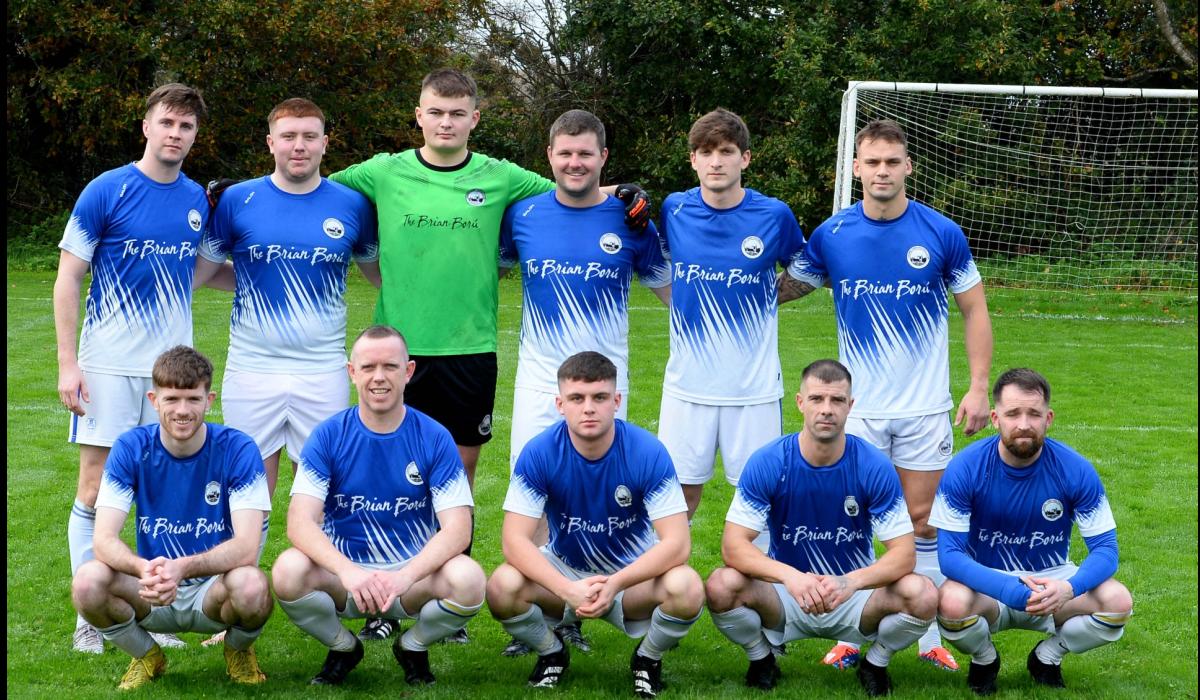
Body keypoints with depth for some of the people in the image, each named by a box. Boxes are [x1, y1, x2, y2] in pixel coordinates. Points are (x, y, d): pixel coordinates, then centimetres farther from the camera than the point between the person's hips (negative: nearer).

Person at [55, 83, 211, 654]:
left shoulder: (198, 200, 6)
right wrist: (67, 362, -10)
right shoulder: (106, 192, -7)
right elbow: (69, 278, -6)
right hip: (109, 365, -4)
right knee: (96, 488, -2)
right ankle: (89, 618, 7)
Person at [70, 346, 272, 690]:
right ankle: (146, 656, 4)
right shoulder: (130, 448, -9)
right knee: (87, 581, -28)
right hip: (151, 598, 1)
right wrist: (145, 569, -39)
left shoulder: (237, 449, -14)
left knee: (251, 585, -35)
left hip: (212, 590, -1)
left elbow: (246, 546, -23)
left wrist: (181, 568, -41)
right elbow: (104, 540, -17)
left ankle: (239, 650, 3)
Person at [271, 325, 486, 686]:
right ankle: (343, 648, 3)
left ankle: (413, 647, 4)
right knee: (288, 571, -31)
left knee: (468, 579, -31)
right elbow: (300, 523, -15)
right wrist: (348, 572, -35)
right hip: (341, 573, 0)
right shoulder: (328, 436, -5)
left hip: (416, 572, 0)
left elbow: (458, 528, -12)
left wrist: (405, 576, -31)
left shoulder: (434, 438, -5)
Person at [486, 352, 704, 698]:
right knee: (503, 587, -29)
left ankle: (648, 658, 3)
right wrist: (568, 589, -37)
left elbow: (677, 542, -23)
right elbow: (515, 539, -21)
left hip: (634, 575, -1)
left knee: (687, 589, -32)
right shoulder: (539, 453, -18)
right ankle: (551, 653, 5)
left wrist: (614, 583, -37)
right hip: (563, 572, 1)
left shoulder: (648, 452, -20)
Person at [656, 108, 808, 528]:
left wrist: (765, 298, 4)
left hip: (754, 384, -1)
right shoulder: (674, 210, -1)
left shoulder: (774, 216, -6)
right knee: (679, 487, 6)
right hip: (687, 381, 1)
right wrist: (685, 304, 7)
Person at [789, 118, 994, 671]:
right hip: (858, 406, 1)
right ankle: (852, 633, 15)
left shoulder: (942, 233, -5)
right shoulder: (831, 235, -3)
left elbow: (974, 311, 2)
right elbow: (787, 288, 9)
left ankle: (929, 635, 15)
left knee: (923, 522, 5)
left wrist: (979, 388, -4)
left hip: (926, 407, 0)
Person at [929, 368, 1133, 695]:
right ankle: (984, 660, 2)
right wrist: (1008, 589, -38)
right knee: (952, 602, -36)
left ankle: (1048, 655, 6)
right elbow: (949, 554, -21)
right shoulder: (965, 469, -18)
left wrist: (1070, 588, -36)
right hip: (985, 584, -2)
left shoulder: (1076, 470, -14)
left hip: (1052, 584, 2)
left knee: (1118, 601, -26)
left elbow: (1104, 549, -13)